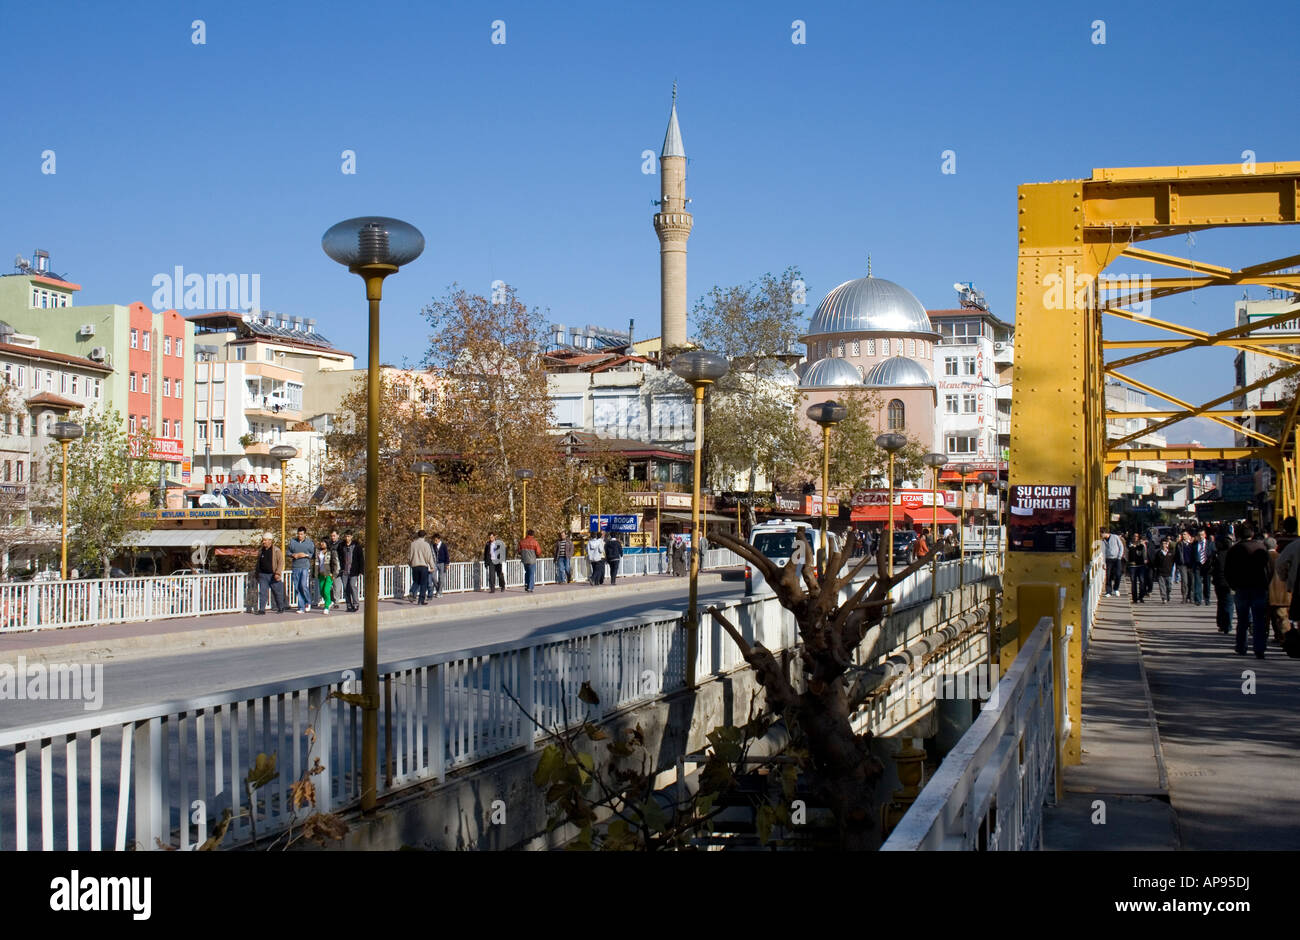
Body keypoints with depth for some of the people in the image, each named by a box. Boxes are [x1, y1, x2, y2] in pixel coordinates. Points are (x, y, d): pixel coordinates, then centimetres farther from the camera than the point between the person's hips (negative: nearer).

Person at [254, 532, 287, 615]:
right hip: (263, 575, 4)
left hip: (273, 576, -4)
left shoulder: (276, 551, -5)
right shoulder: (260, 551, 10)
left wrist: (278, 573, -19)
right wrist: (257, 575, 19)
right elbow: (258, 563, 20)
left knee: (277, 593, 7)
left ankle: (281, 608, 23)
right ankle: (262, 609, -6)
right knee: (262, 592, -6)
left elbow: (281, 562, -8)